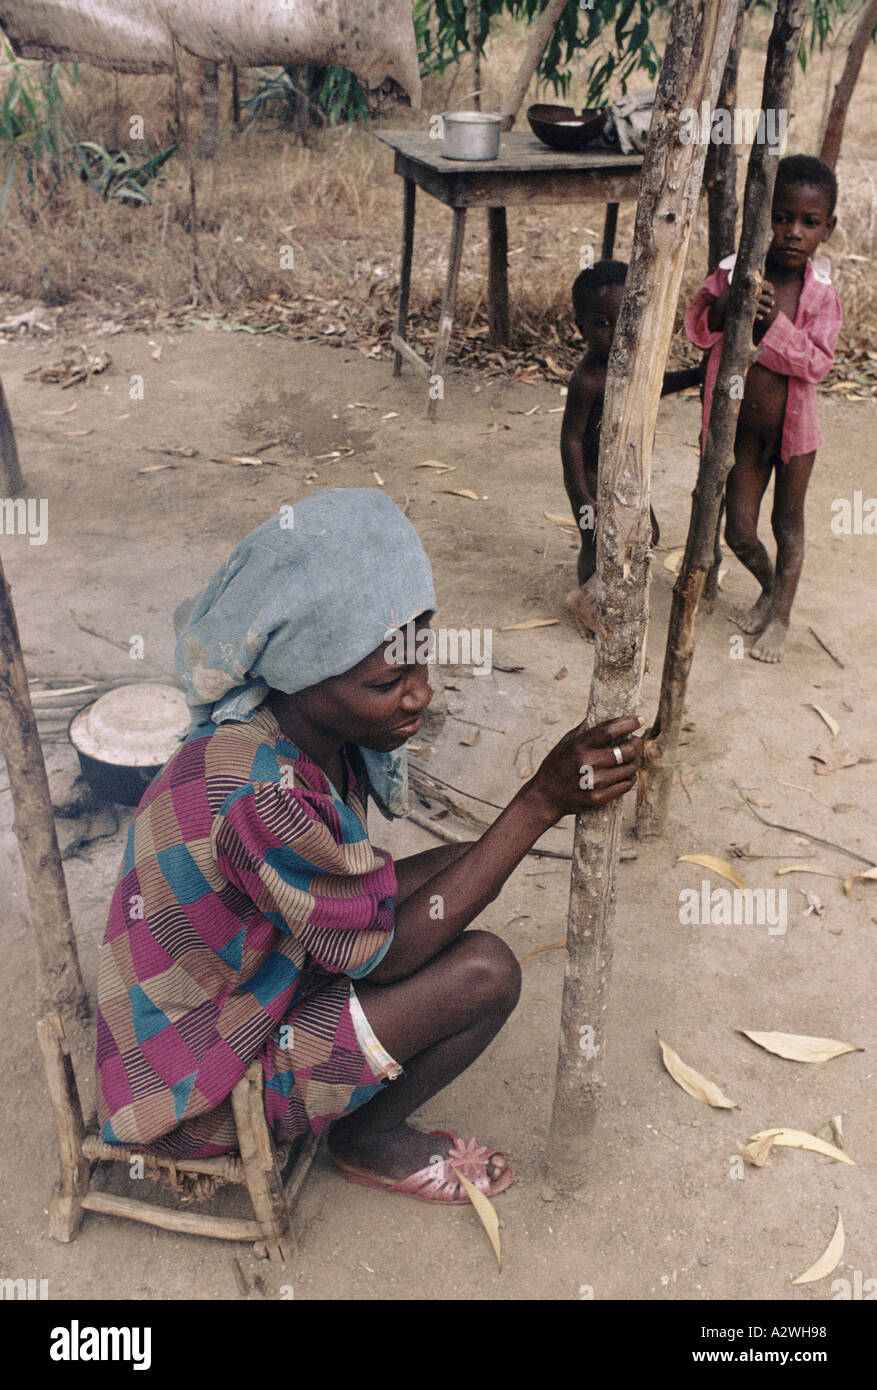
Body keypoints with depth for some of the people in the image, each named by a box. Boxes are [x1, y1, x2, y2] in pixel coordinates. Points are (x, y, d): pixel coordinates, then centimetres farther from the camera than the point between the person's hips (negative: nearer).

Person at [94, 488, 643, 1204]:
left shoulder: (313, 731, -9)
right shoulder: (257, 794, -36)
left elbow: (345, 889, 3)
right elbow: (384, 953, -25)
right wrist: (541, 803, -30)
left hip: (251, 979, 8)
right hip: (193, 1091, -8)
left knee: (458, 867, 2)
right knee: (484, 972, -20)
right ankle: (369, 1141, 9)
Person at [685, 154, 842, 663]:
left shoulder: (822, 294, -13)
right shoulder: (733, 273, -11)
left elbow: (817, 362, -18)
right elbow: (697, 329, -5)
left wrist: (774, 323, -31)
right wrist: (722, 310, -25)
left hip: (793, 427, -1)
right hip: (741, 426, 2)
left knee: (788, 524, 12)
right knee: (739, 531, 8)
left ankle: (782, 614, 31)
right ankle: (769, 589, 40)